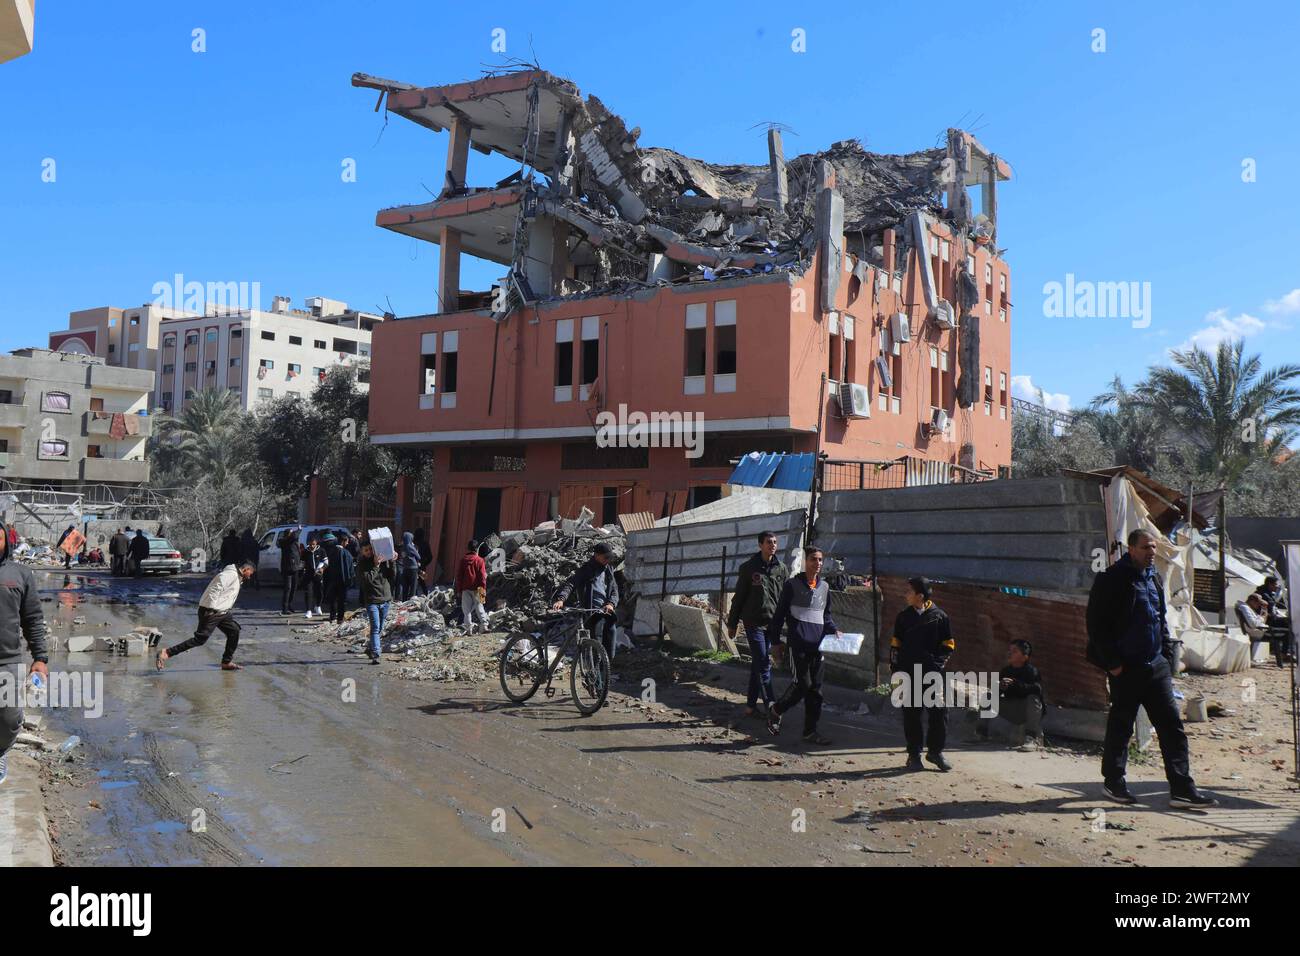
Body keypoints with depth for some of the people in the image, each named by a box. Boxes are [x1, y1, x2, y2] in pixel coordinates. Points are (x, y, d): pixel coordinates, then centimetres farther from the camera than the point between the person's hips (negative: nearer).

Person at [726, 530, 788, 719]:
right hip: (754, 622, -4)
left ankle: (751, 704, 17)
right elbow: (738, 597, 2)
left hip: (773, 623, 4)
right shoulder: (749, 568, -3)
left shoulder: (781, 569, 7)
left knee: (758, 664, 10)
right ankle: (770, 703, -10)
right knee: (763, 664, -9)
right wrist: (732, 623, 3)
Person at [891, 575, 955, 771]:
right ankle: (914, 754, 15)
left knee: (939, 712, 1)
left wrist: (939, 662, -7)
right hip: (909, 673, 2)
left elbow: (948, 645, 6)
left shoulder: (939, 616, -1)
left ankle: (935, 751, 17)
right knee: (911, 714, 5)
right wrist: (895, 669, 3)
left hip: (933, 673, -1)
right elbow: (895, 645, 10)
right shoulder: (903, 617, 6)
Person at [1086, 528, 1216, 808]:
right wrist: (1112, 663, -13)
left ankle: (1182, 788, 5)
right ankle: (1113, 781, 21)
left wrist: (1167, 655, 13)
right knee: (1120, 725, 5)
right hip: (1126, 667, -6)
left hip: (1156, 666, 7)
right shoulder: (1112, 579, -11)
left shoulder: (1155, 578, 12)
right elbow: (1096, 624, -12)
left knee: (1172, 724, 2)